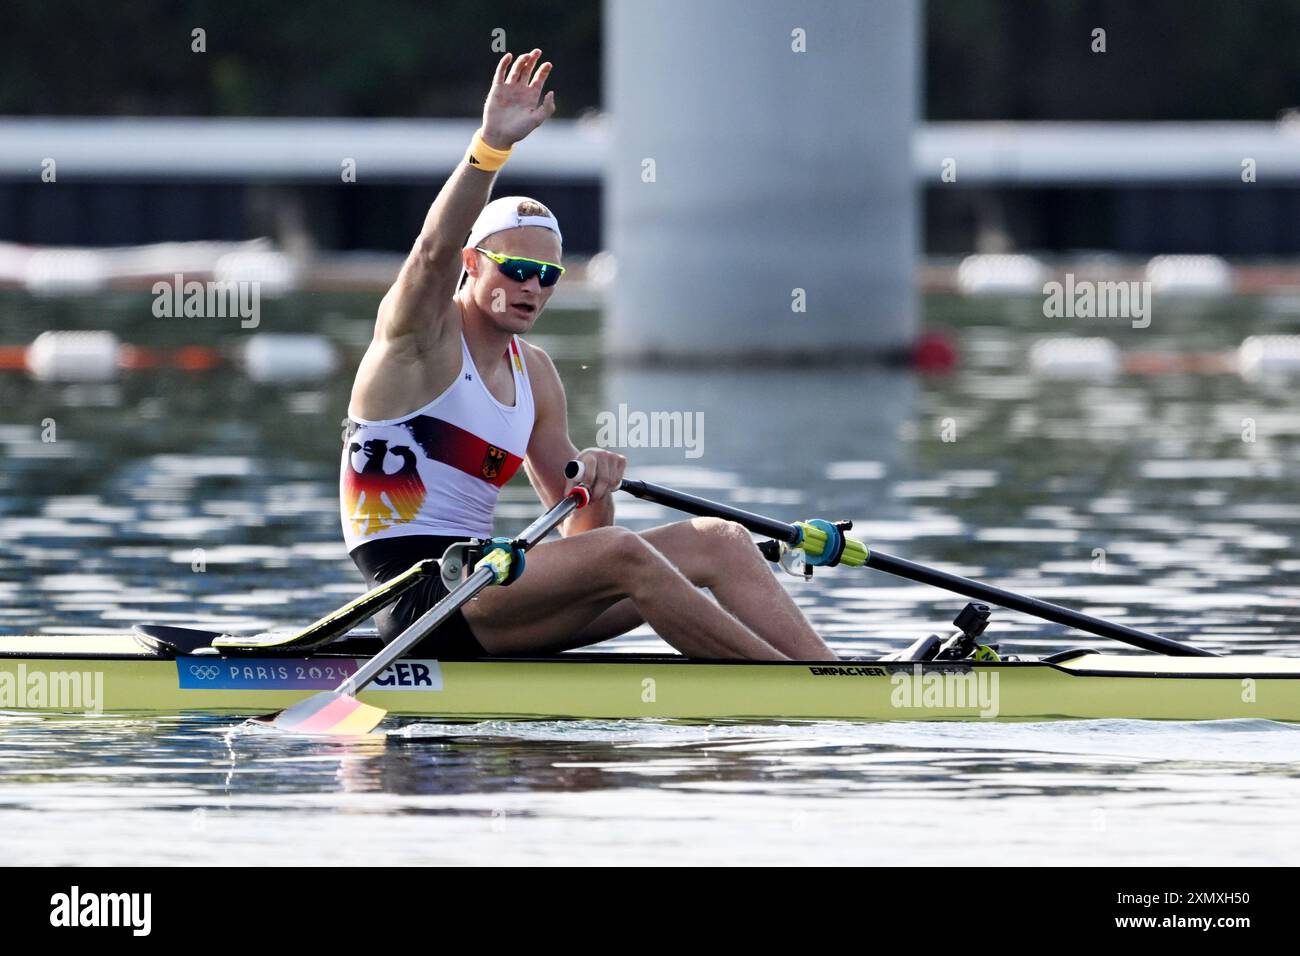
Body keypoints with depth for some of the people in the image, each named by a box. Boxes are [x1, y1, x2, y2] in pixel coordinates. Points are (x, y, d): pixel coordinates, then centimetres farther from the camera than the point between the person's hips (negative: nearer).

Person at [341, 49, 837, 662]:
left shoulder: (533, 372, 17)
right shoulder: (420, 333, -3)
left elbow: (580, 532, 18)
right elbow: (436, 248, -27)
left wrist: (593, 485, -6)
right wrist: (492, 144, -41)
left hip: (483, 590, 8)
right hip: (420, 598, -8)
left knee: (719, 543, -5)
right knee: (620, 554, -31)